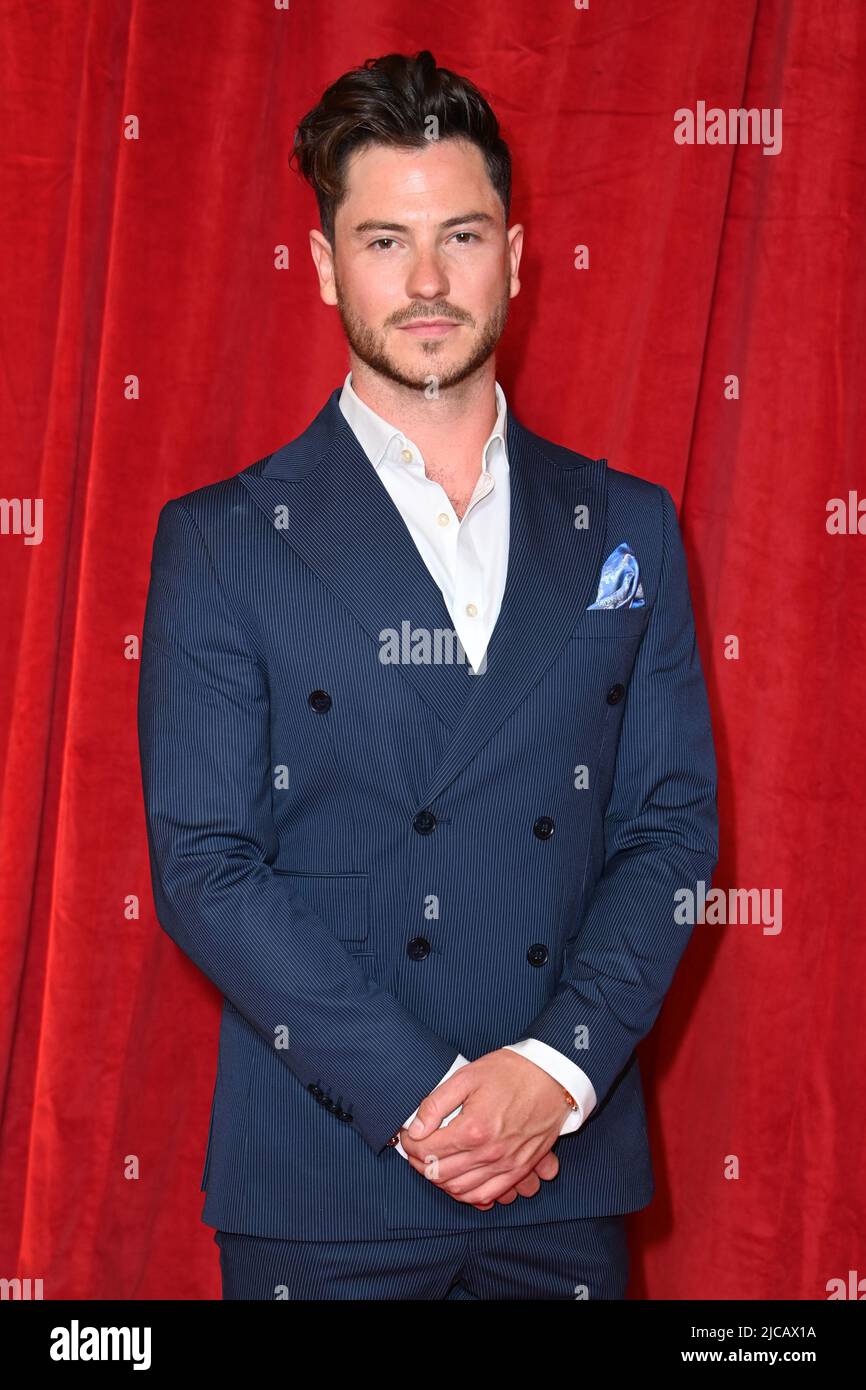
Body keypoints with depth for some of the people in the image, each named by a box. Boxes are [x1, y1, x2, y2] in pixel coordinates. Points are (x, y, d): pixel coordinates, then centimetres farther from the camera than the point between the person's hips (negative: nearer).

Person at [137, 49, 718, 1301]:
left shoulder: (629, 529, 7)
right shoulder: (222, 544, -1)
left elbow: (673, 825, 4)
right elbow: (202, 866, -7)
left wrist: (558, 1068, -11)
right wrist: (419, 1094, -15)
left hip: (568, 1166, 2)